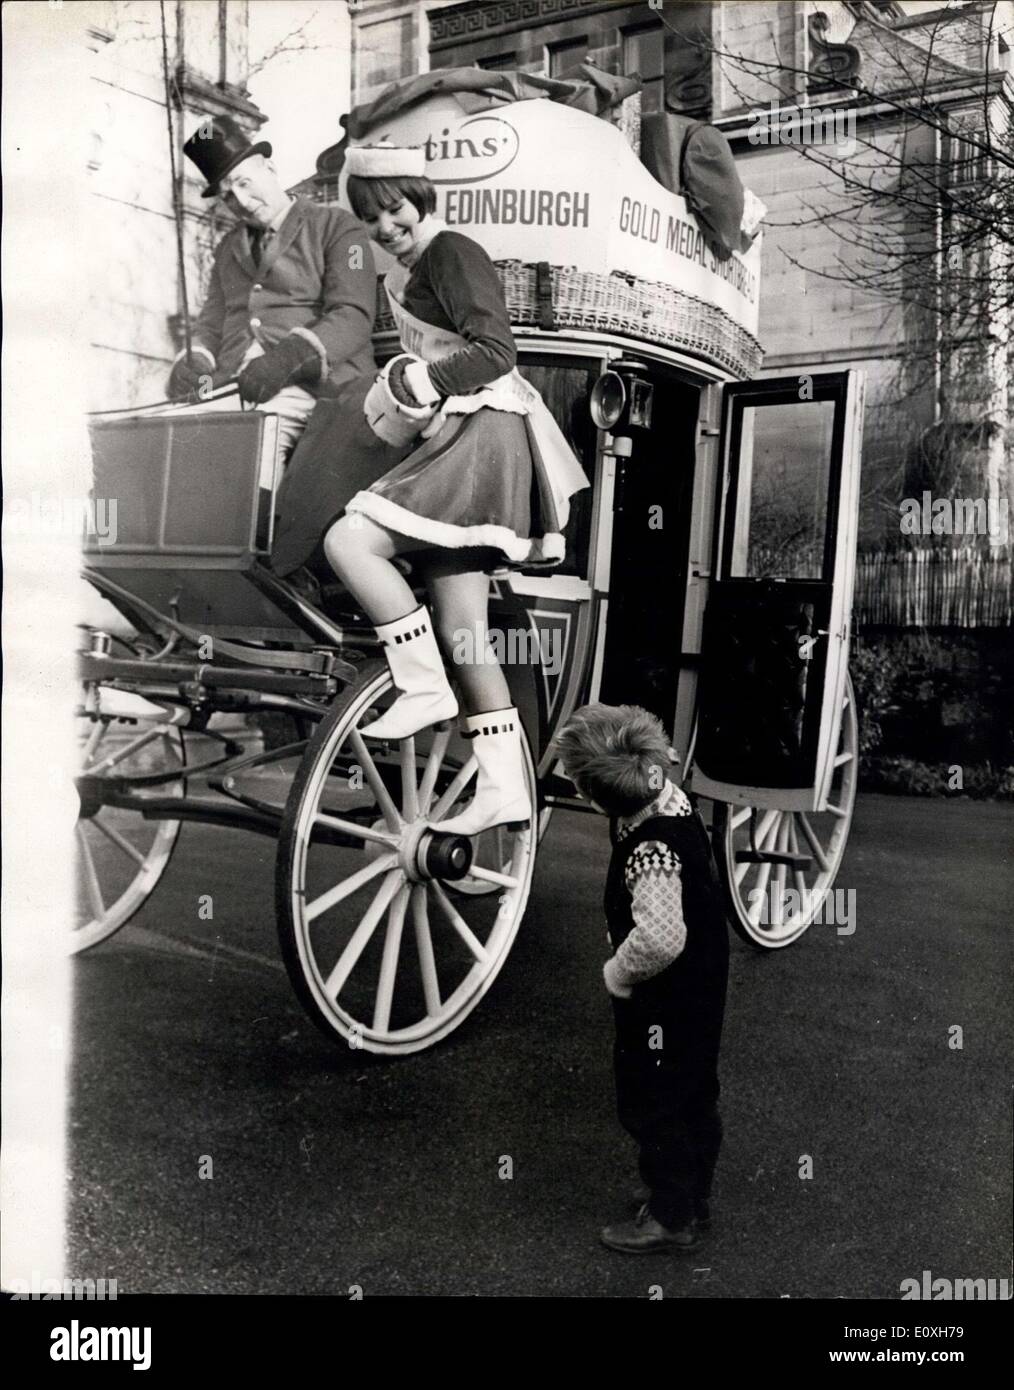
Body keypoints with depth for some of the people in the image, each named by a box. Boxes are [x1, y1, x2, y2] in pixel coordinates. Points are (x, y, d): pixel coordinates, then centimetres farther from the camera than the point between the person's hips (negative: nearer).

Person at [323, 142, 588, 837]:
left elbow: (496, 351, -18)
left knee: (349, 540, -21)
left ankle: (426, 688, -12)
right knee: (461, 632, 4)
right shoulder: (406, 273, 23)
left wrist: (419, 382, -19)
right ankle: (503, 788, 7)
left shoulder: (453, 254, -5)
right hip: (455, 441, 10)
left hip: (484, 434, -10)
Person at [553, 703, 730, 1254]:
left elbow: (660, 939, -39)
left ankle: (671, 1217, 27)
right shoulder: (671, 796, -7)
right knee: (694, 1095, 24)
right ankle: (692, 1198, 43)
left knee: (651, 1105, 10)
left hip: (666, 999, -10)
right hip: (702, 982, 10)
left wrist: (619, 972, -22)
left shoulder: (650, 852, -34)